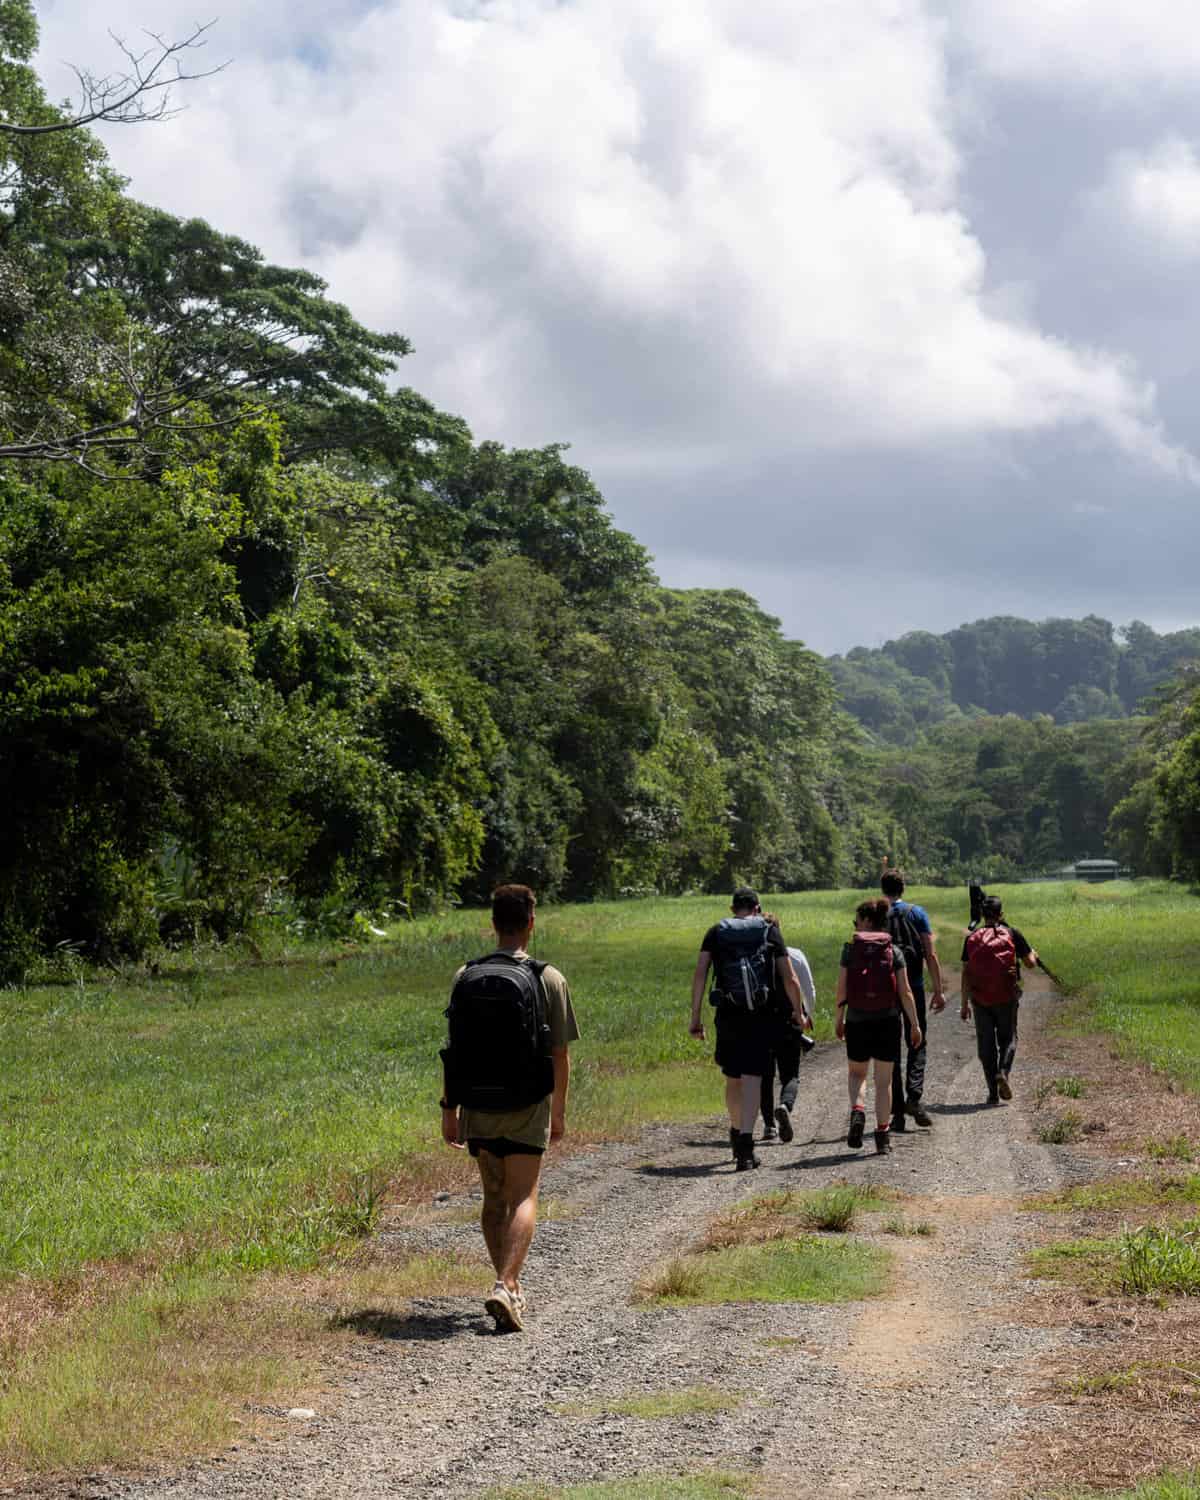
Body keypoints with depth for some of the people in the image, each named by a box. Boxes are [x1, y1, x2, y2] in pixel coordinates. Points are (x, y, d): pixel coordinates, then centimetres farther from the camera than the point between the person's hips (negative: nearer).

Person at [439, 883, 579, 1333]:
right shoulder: (548, 979, -7)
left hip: (477, 1106, 3)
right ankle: (505, 1286, -18)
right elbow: (560, 1055, -3)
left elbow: (454, 1049, 2)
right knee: (523, 1199, -2)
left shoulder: (465, 977, 0)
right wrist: (559, 1111, 8)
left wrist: (449, 1109, 9)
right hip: (526, 1108, -3)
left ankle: (510, 1287, 22)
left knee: (494, 1198, 16)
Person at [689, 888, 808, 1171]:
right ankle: (745, 1143, -16)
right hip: (761, 1017, -2)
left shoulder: (716, 932, 8)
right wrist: (799, 1012, 18)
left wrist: (695, 1016, -1)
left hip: (727, 1016, 2)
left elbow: (700, 973, -2)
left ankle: (736, 1134, 34)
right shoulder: (771, 931, 6)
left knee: (732, 1080, 17)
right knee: (752, 1079, -4)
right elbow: (790, 979, 4)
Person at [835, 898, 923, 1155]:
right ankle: (883, 1134, 8)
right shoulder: (893, 951, -1)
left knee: (857, 1074, 17)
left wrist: (839, 1020, 8)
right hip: (888, 1021, 1)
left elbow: (842, 989, -4)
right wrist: (915, 1024, 2)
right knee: (884, 1080, 9)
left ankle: (857, 1111, -10)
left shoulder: (850, 949, -3)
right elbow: (905, 992, -4)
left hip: (857, 1021, 0)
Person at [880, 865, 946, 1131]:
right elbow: (931, 955, -3)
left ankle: (897, 1111, 4)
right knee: (917, 1045, 10)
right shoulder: (917, 913, 2)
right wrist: (938, 990, 1)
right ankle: (914, 1096, -13)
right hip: (913, 988, 0)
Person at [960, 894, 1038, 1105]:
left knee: (986, 1044, 8)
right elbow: (1030, 963, 0)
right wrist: (1033, 954, 24)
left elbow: (966, 973, 1)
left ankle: (993, 1092, 6)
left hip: (980, 999, 1)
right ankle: (1003, 1071, -13)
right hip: (1007, 998, -1)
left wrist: (965, 1003, 6)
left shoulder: (971, 938, 3)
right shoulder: (1012, 935, -2)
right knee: (1008, 1038, 14)